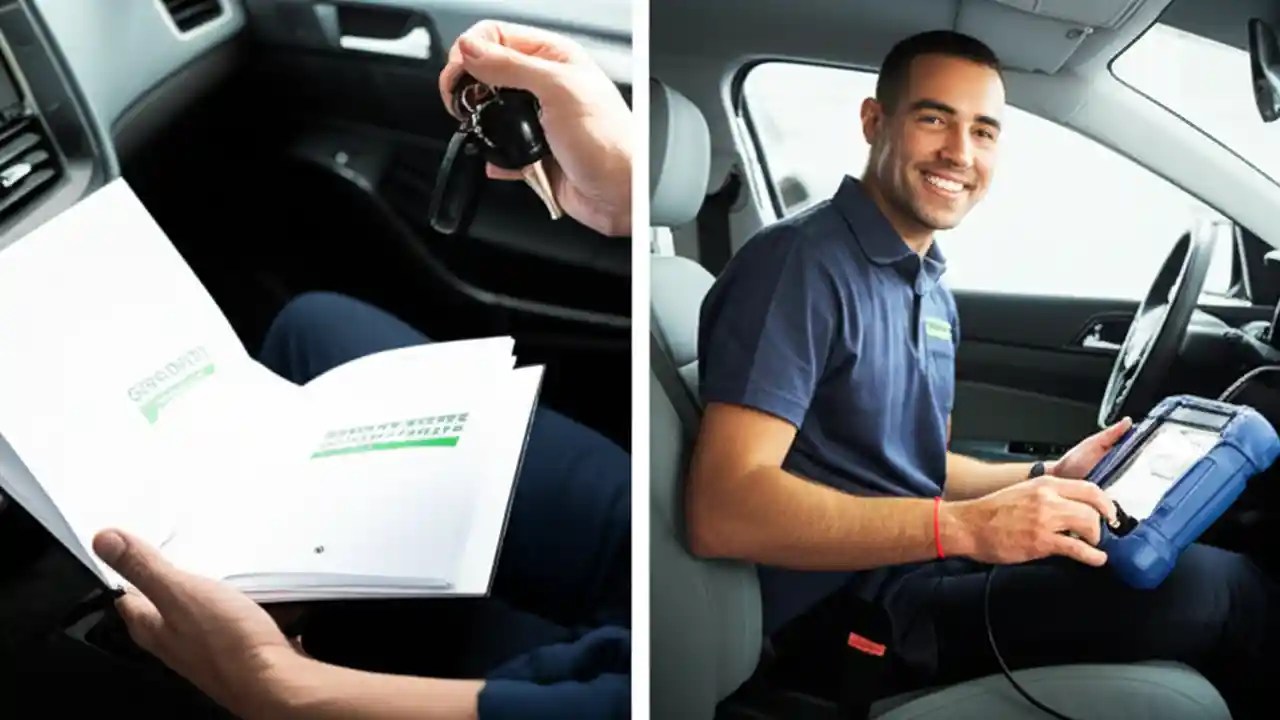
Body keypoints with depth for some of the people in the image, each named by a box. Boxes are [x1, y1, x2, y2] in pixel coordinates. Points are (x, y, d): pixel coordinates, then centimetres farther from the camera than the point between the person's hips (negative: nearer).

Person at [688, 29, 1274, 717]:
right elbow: (723, 511, -24)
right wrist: (966, 527, -29)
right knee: (1212, 588, -19)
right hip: (855, 613, -9)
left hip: (925, 570, 9)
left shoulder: (931, 290, 15)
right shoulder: (800, 264, -15)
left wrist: (1047, 478, 6)